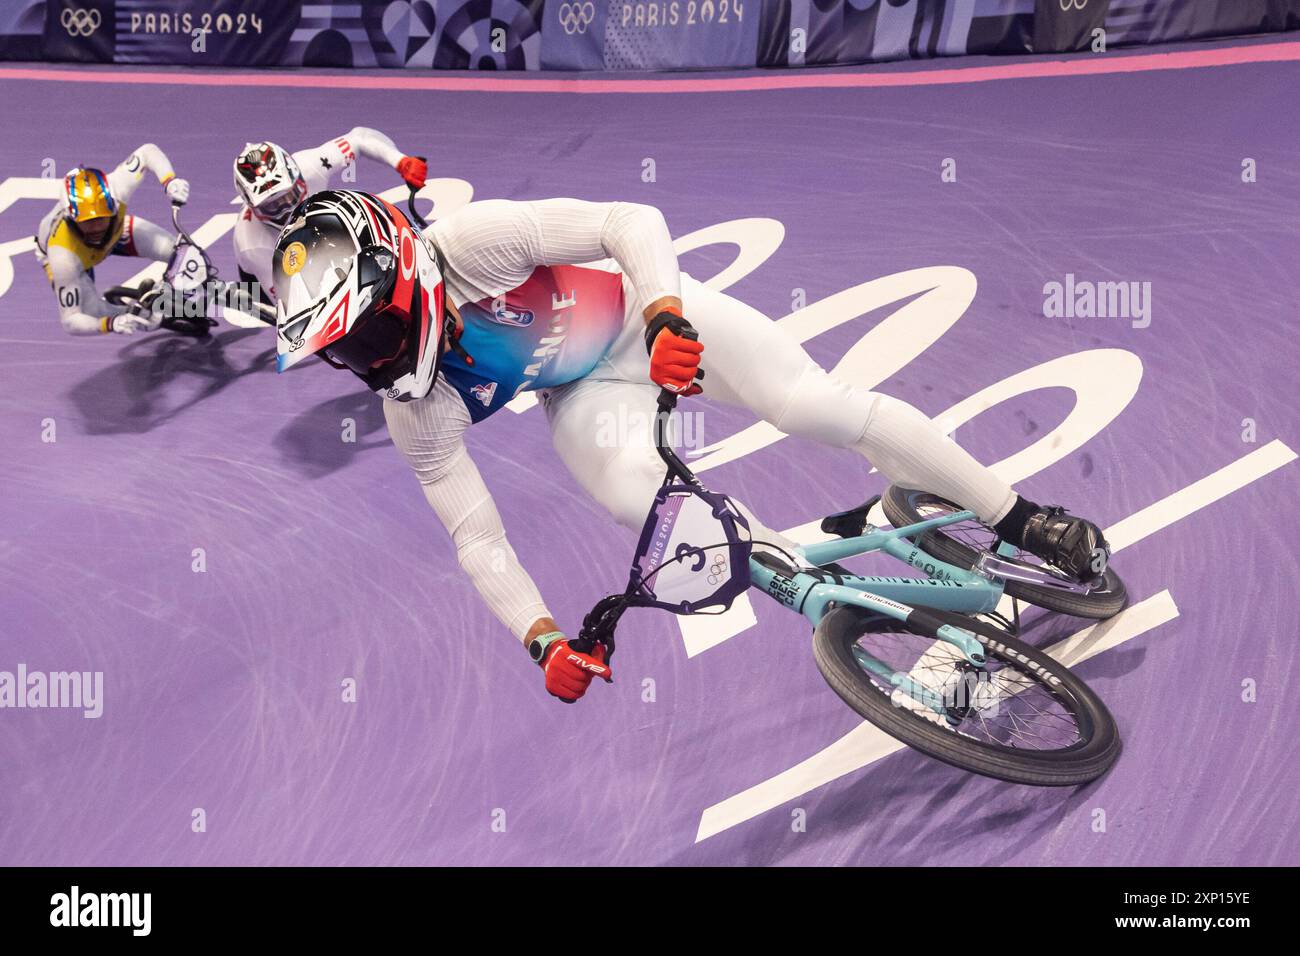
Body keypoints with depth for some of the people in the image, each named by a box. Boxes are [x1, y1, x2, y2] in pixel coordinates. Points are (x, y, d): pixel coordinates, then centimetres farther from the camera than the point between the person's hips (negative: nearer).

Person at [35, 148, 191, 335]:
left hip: (115, 230, 3)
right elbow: (70, 320, -38)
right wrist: (111, 323, -57)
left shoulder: (115, 191, -43)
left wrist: (170, 181, -44)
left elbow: (148, 151, -25)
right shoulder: (63, 257, -46)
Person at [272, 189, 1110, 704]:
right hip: (588, 390, 3)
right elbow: (475, 533, -12)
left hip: (651, 312, -3)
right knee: (635, 495, -29)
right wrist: (542, 639, -21)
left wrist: (663, 317, -48)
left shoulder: (471, 243, -32)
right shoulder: (419, 416, -17)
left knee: (820, 406, -16)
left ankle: (1022, 520, 4)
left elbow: (632, 221, -31)